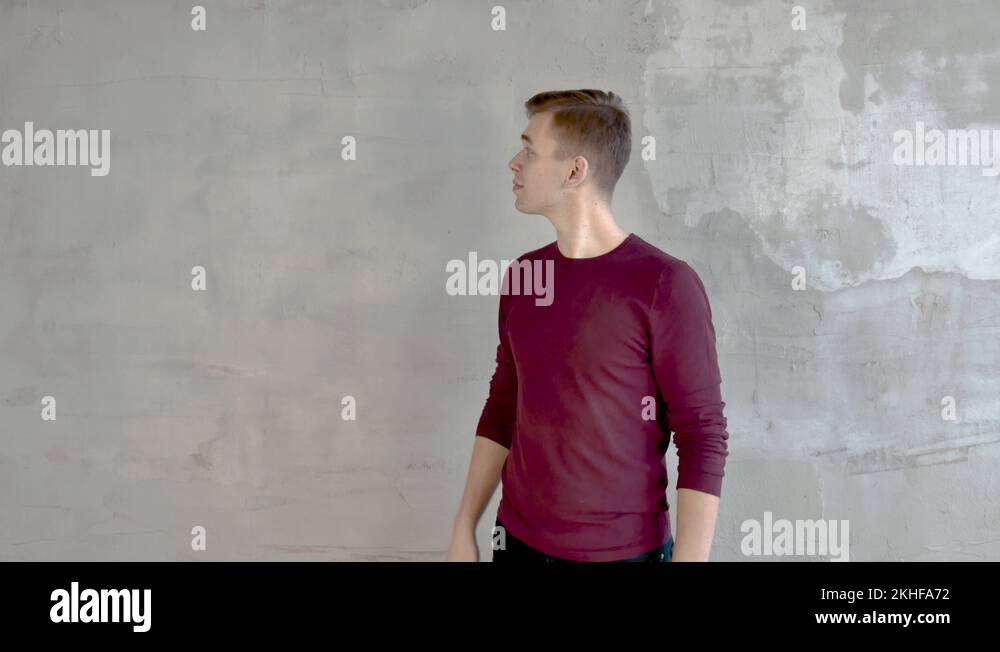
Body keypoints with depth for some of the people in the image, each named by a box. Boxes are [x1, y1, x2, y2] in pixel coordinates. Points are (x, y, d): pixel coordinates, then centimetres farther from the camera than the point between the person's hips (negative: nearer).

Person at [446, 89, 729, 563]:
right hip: (519, 540, 5)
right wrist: (464, 528, 8)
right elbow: (502, 408, 9)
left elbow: (704, 439, -14)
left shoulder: (665, 285, -15)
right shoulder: (522, 276, 2)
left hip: (624, 549, -5)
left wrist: (688, 561, -17)